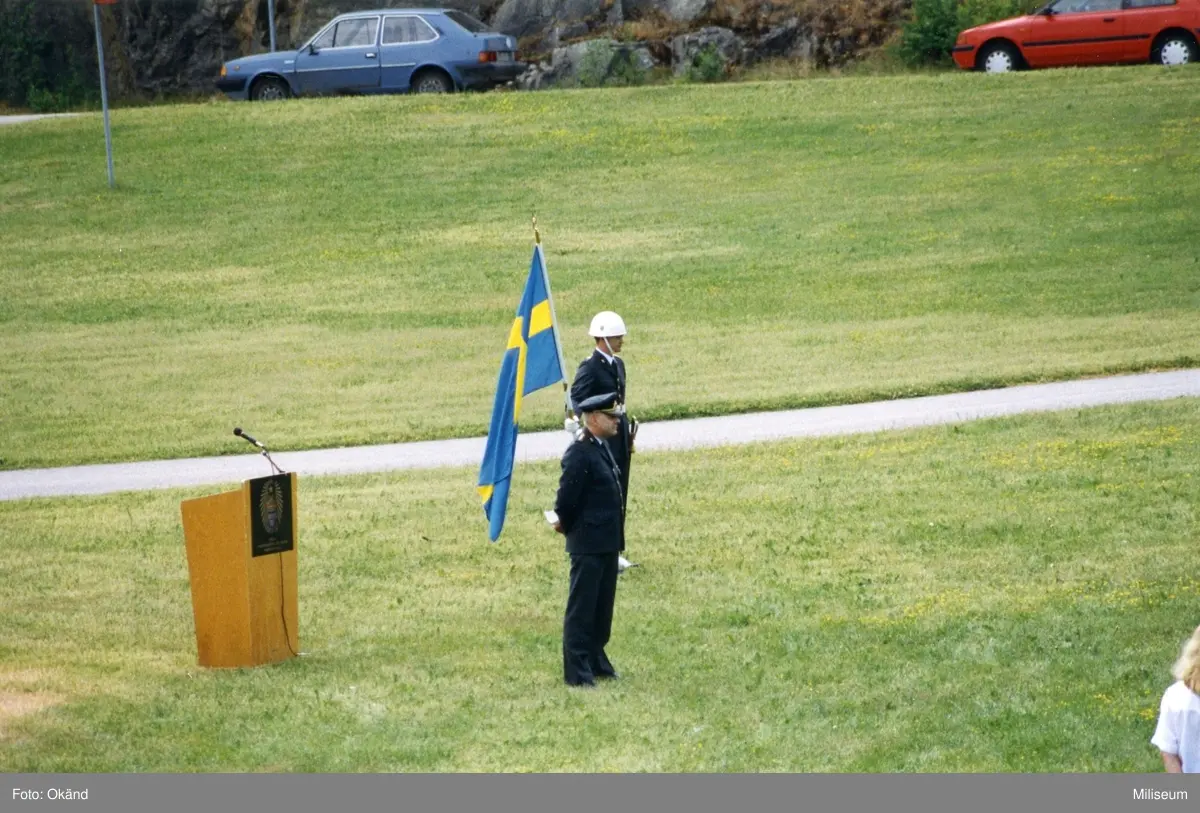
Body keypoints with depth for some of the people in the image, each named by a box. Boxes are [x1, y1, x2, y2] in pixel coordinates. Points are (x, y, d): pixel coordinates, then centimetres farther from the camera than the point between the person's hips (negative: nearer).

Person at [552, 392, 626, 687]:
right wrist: (567, 526, -4)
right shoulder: (579, 454, -20)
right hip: (589, 544, -9)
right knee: (581, 608, -2)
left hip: (608, 543, 9)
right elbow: (567, 499, -19)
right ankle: (576, 671, 3)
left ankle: (596, 661, 28)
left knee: (602, 607, 17)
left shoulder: (602, 447, 11)